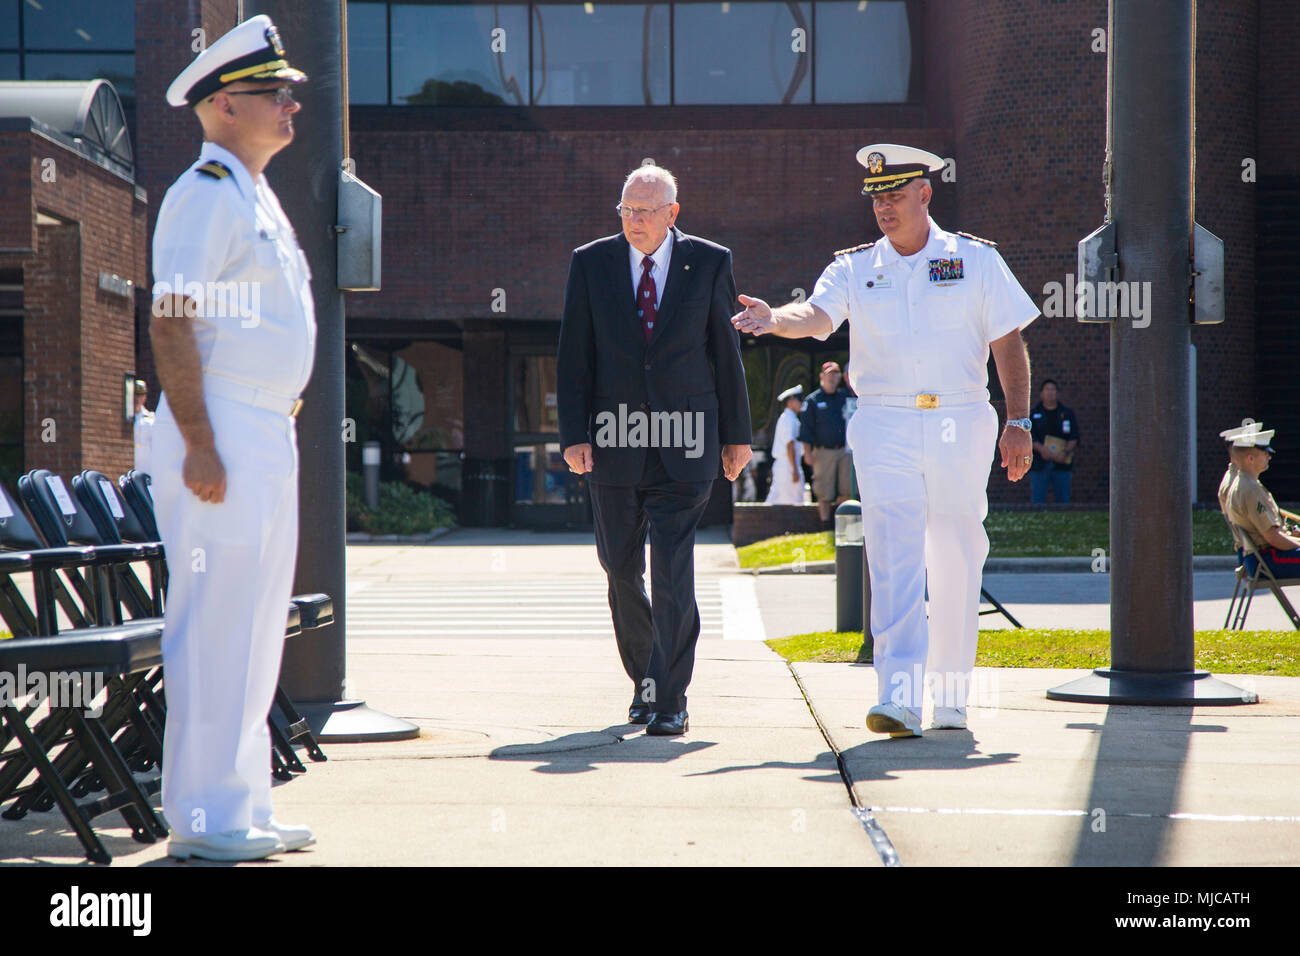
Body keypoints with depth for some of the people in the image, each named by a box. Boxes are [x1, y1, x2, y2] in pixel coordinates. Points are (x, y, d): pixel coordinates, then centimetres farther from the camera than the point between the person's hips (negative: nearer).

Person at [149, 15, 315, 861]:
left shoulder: (258, 198, 19)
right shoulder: (205, 195, -11)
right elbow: (172, 325, -18)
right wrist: (200, 445, -23)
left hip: (270, 434, 10)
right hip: (223, 437, -10)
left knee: (257, 626, 12)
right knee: (215, 624, -7)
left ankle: (243, 808, 20)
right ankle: (201, 819, -2)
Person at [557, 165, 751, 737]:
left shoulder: (709, 263, 2)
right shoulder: (590, 263, 4)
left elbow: (726, 351, 7)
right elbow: (573, 357, 3)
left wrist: (736, 434, 7)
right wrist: (573, 435, -5)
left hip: (683, 448, -2)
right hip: (613, 443, 2)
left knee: (673, 572, -10)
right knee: (621, 570, 11)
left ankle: (670, 701, -4)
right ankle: (644, 679, 30)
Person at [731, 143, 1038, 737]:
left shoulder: (976, 260, 8)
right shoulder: (855, 269, 8)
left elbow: (1008, 342, 7)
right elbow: (816, 315, -11)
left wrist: (1019, 422, 0)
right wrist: (774, 319, -33)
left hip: (960, 423, 1)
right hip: (885, 426, 0)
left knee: (956, 562, 5)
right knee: (893, 558, -13)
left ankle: (950, 695, 20)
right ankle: (898, 699, -19)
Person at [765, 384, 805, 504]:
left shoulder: (784, 418, 18)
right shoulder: (790, 419, -13)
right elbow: (790, 446, -19)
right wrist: (795, 470, -21)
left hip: (779, 463, 10)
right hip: (788, 466, -10)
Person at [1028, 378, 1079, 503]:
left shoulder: (1067, 414, 12)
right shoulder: (1033, 414, 9)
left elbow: (1074, 437, 4)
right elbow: (1028, 435, -2)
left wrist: (1065, 452, -13)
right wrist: (1041, 449, -18)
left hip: (1061, 464, 1)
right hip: (1039, 464, -1)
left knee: (1063, 500, 1)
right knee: (1037, 500, -5)